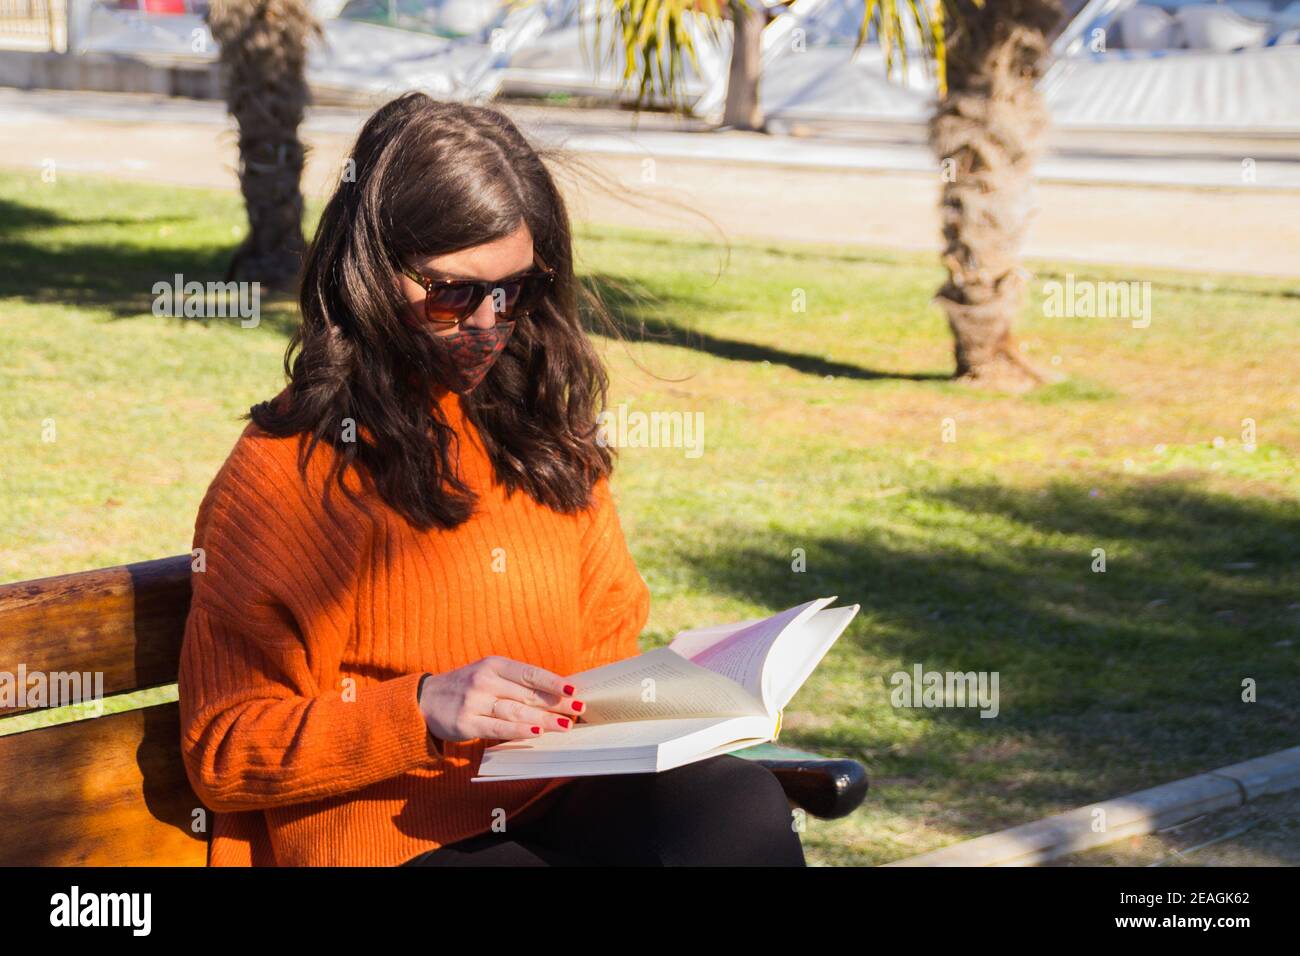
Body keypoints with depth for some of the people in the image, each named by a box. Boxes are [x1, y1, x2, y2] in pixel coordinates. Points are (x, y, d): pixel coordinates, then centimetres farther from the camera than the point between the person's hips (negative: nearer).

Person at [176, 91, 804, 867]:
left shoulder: (542, 427, 16)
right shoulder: (282, 474, -1)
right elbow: (223, 753, -2)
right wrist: (421, 712, -16)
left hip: (559, 809, 6)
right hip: (386, 840, -6)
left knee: (742, 803, -28)